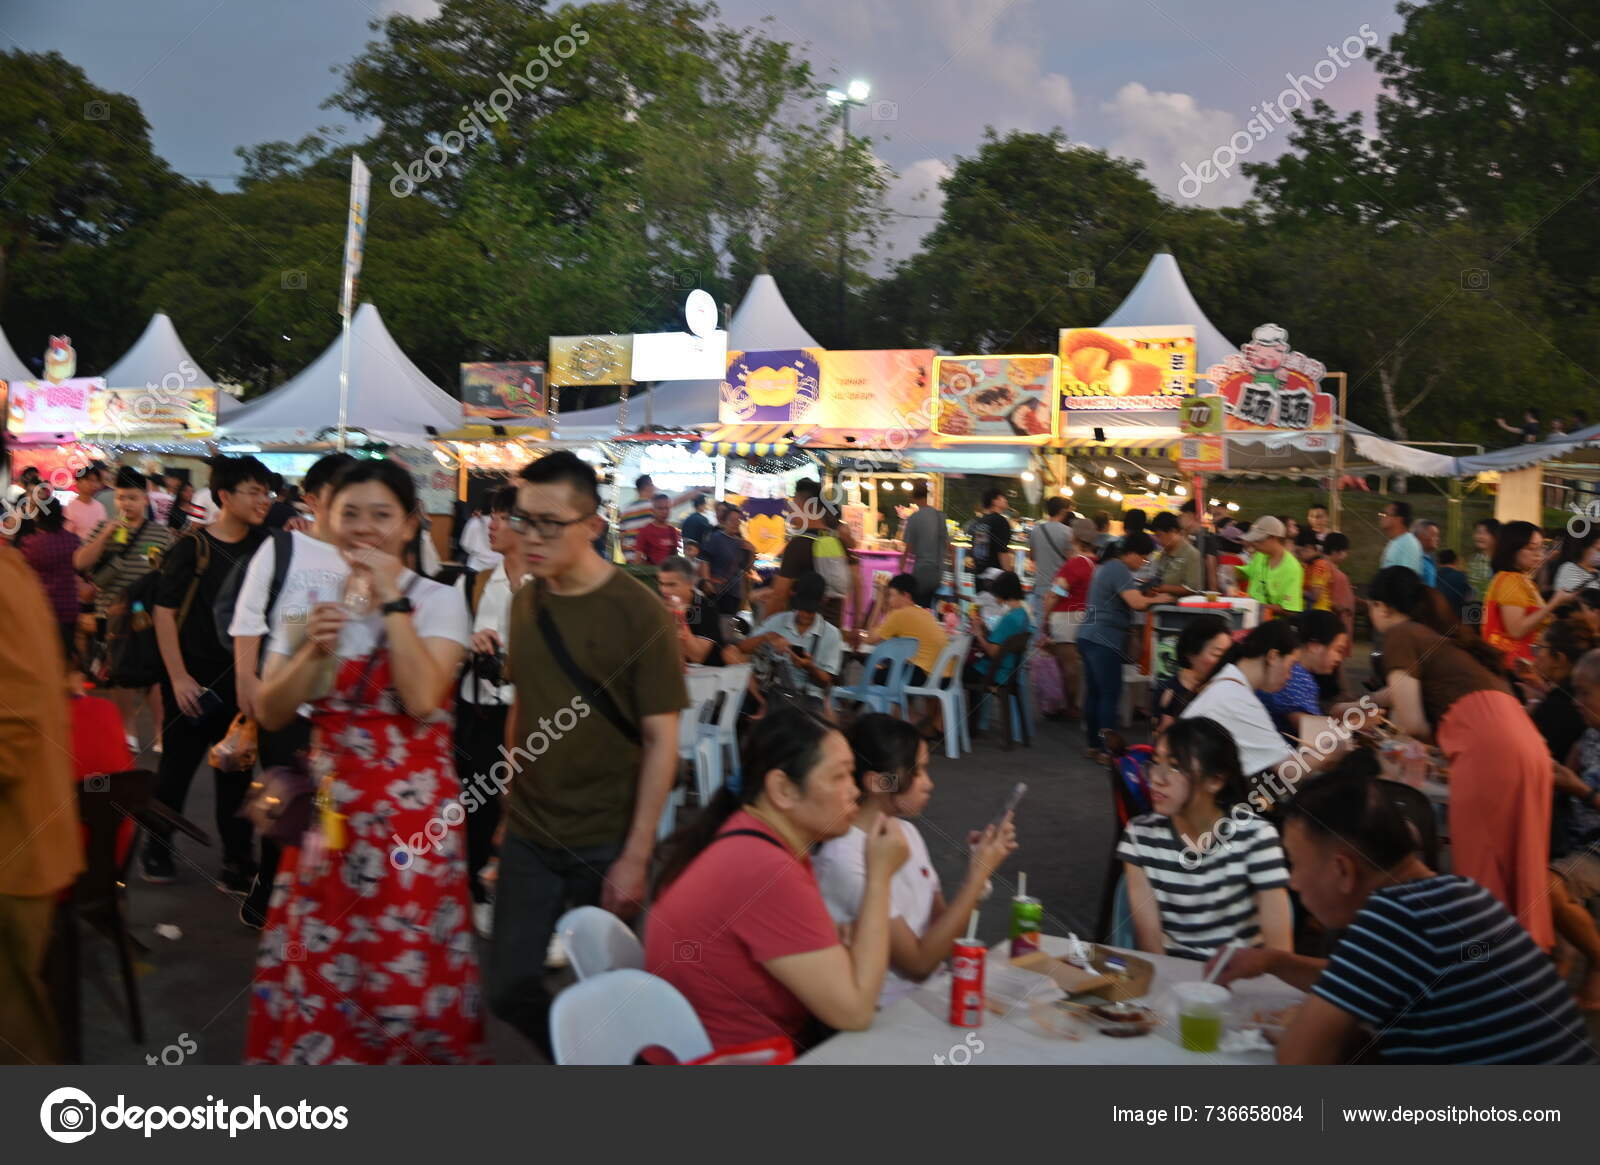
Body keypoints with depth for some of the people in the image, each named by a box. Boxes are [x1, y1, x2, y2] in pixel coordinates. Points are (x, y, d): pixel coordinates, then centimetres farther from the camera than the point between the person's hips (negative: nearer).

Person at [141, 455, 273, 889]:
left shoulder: (263, 545, 3)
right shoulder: (192, 546, -9)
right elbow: (164, 612, -9)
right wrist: (178, 677, -13)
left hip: (240, 678, 4)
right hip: (192, 678, -4)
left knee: (236, 772, 10)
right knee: (177, 766, 9)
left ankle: (237, 862, 18)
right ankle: (157, 847, 28)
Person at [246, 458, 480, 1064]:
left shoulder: (438, 600, -6)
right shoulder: (307, 597, 5)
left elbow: (421, 699, -22)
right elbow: (271, 714, 2)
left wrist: (392, 601, -19)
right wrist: (314, 650, -14)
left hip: (411, 813, -3)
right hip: (328, 807, 4)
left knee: (404, 972, 4)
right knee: (315, 967, 11)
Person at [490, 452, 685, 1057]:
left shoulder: (640, 613, -14)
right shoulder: (525, 602, 2)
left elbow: (661, 740, -13)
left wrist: (635, 856, -15)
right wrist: (510, 808, 10)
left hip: (606, 843, -4)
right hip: (528, 837, 5)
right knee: (510, 990, 9)